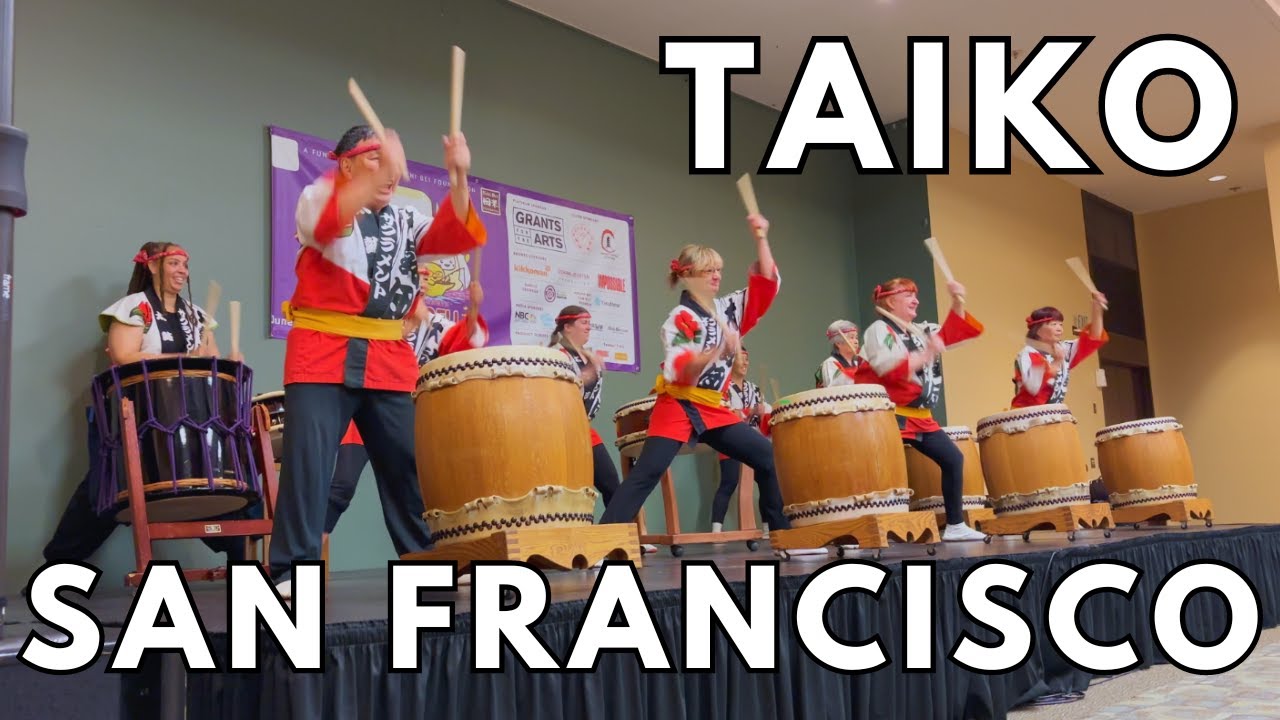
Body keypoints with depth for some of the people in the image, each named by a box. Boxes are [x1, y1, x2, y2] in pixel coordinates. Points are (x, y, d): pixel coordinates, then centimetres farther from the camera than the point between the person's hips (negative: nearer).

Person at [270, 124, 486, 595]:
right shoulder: (317, 199, 4)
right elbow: (328, 221, -21)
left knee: (411, 462, 6)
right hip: (323, 353, -4)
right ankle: (293, 569, -3)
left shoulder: (404, 220, 17)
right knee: (307, 462, -10)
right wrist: (385, 168, -33)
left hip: (390, 361, 4)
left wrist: (458, 178, -14)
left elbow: (456, 235, 2)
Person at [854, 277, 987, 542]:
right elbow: (889, 369, -25)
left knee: (953, 458, 9)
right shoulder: (879, 330, -10)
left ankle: (955, 526, 19)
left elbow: (952, 333, 23)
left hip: (920, 416, 9)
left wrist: (958, 302, 9)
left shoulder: (919, 331, 15)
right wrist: (926, 354, -26)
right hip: (890, 416, -9)